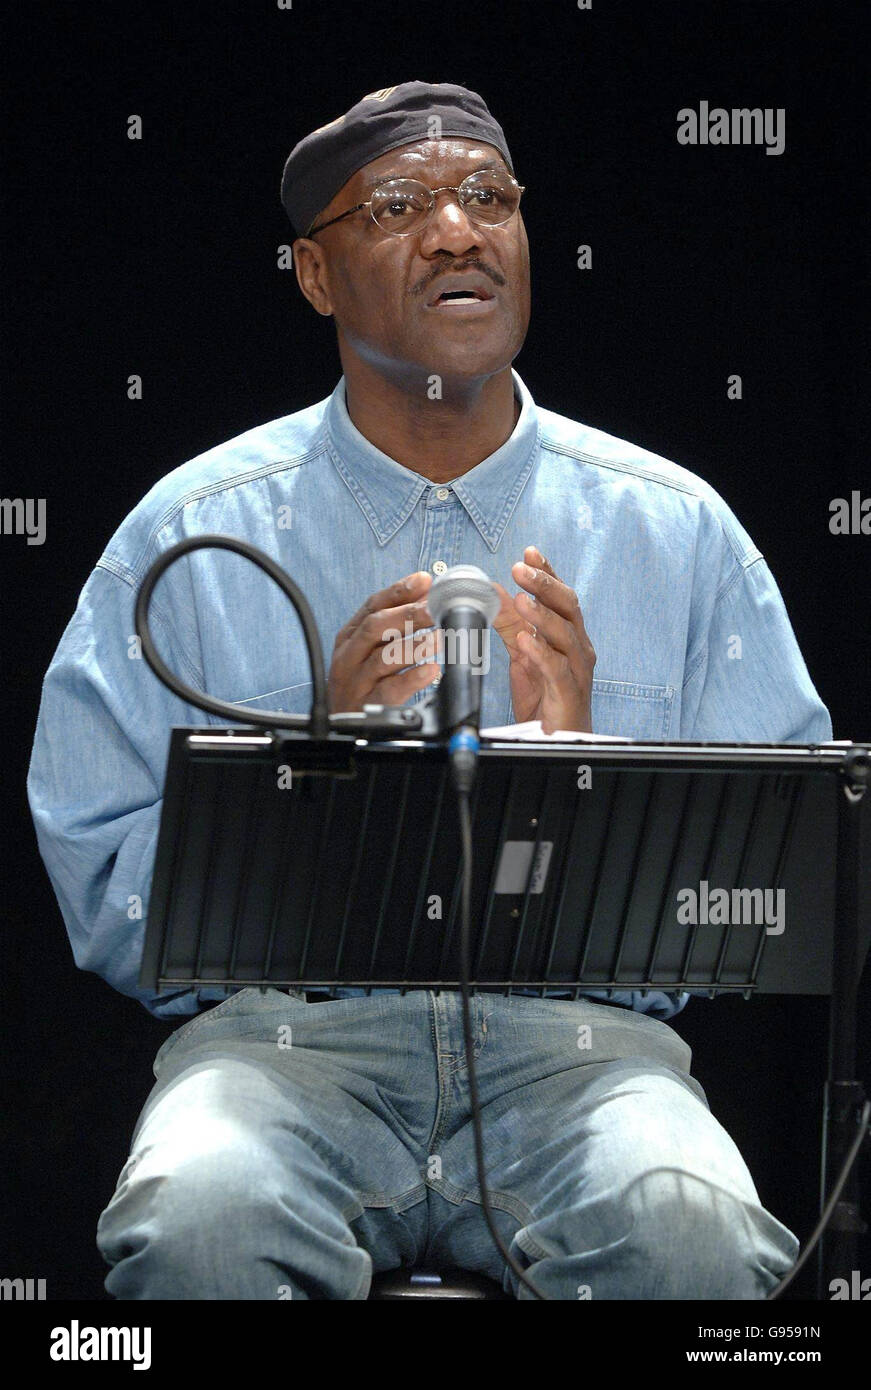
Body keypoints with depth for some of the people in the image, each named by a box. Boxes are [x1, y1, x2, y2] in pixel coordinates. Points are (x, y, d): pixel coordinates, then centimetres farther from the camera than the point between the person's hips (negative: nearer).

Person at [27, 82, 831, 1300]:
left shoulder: (680, 532, 11)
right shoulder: (195, 537, 8)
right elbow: (108, 909, 3)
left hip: (584, 1031, 1)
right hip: (284, 1029, 0)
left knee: (692, 1235, -33)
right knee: (196, 1228, -34)